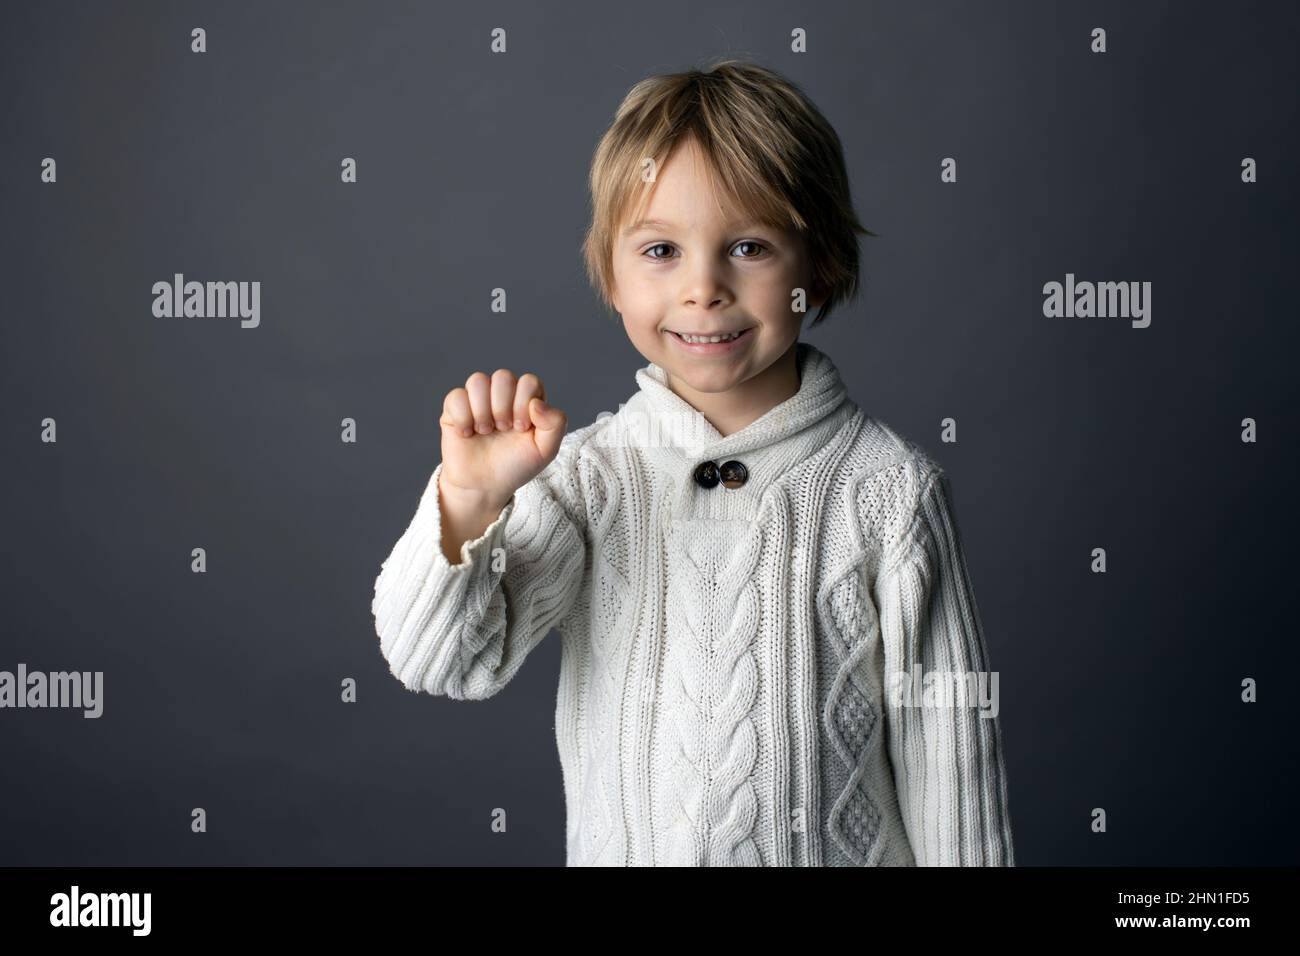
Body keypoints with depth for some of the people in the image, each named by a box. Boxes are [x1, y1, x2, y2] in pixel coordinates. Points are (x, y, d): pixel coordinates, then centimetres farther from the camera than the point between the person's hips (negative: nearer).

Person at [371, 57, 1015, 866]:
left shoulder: (891, 492, -13)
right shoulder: (587, 476, -10)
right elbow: (445, 664, -17)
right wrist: (469, 504, -32)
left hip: (842, 849, -1)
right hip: (620, 848, 1)